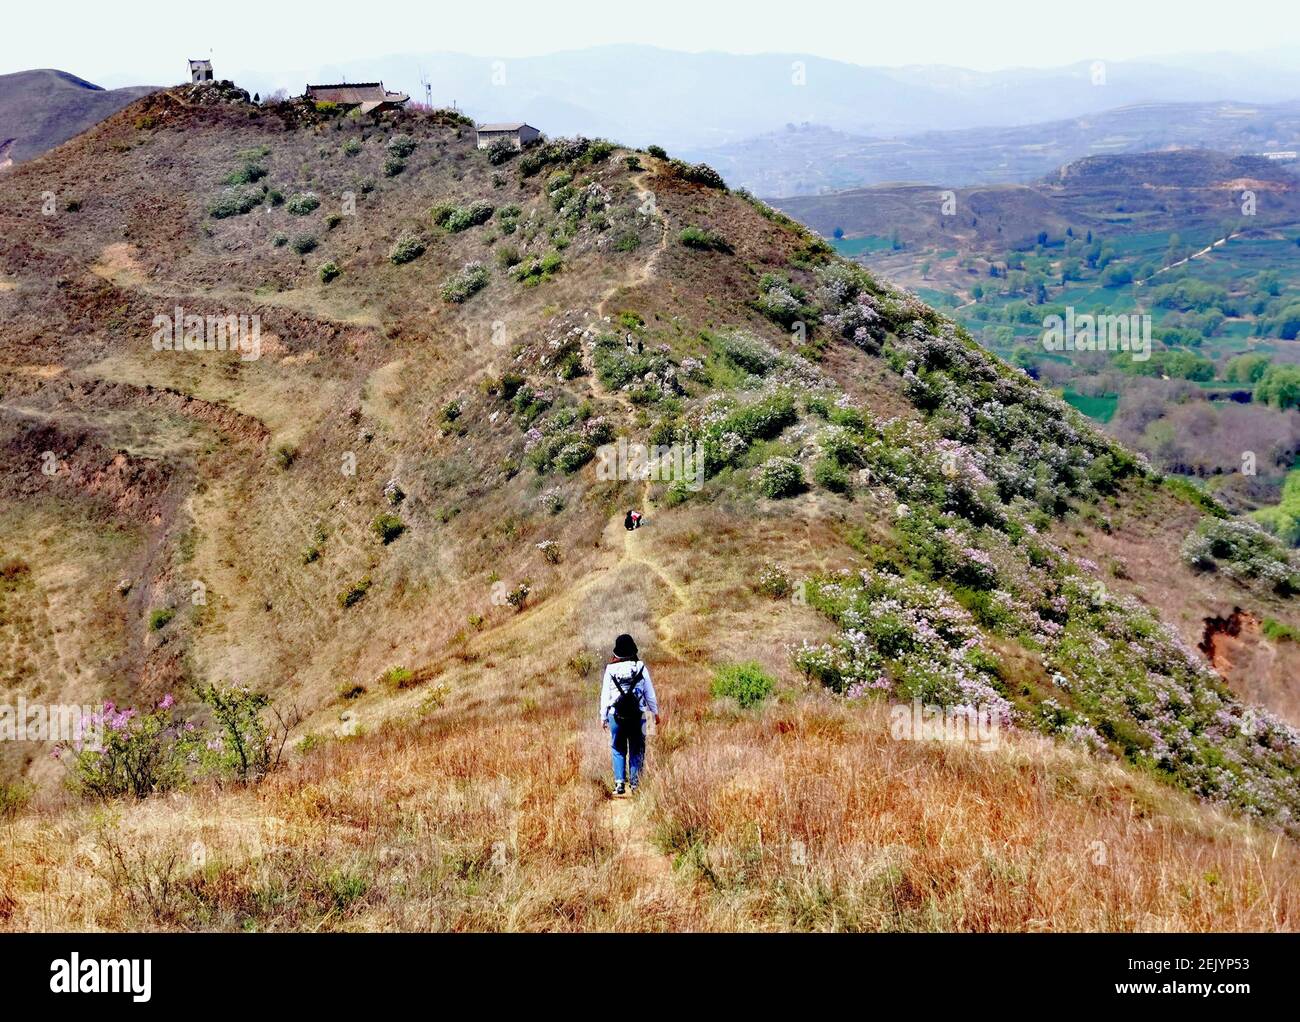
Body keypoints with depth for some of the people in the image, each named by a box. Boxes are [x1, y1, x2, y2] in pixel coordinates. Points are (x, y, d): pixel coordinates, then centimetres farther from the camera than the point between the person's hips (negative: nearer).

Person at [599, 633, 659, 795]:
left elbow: (605, 695, 2)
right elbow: (650, 693, 4)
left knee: (618, 750, 10)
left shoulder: (611, 669, -2)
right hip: (637, 715, 0)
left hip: (616, 715, 0)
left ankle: (619, 783, 0)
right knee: (636, 751, 9)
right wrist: (655, 713, 14)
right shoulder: (640, 667, -2)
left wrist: (603, 717, 10)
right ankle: (635, 784, 7)